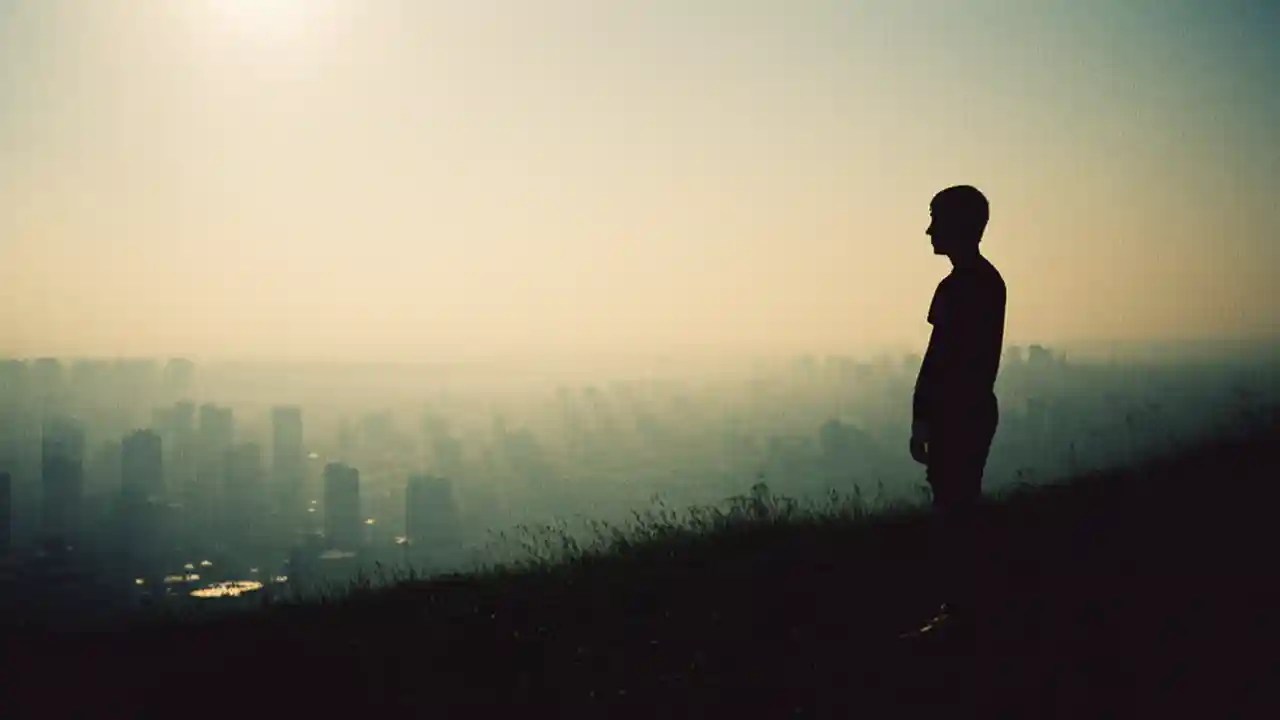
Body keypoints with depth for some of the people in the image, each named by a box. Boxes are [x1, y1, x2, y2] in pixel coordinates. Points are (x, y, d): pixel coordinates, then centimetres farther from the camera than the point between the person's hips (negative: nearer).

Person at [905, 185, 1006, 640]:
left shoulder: (957, 287, -17)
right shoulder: (989, 280, 13)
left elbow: (940, 358, -20)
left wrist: (921, 420, -17)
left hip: (955, 415, -10)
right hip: (976, 408, 10)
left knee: (951, 511, -6)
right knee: (961, 508, 14)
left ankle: (959, 610, -2)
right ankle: (962, 604, 20)